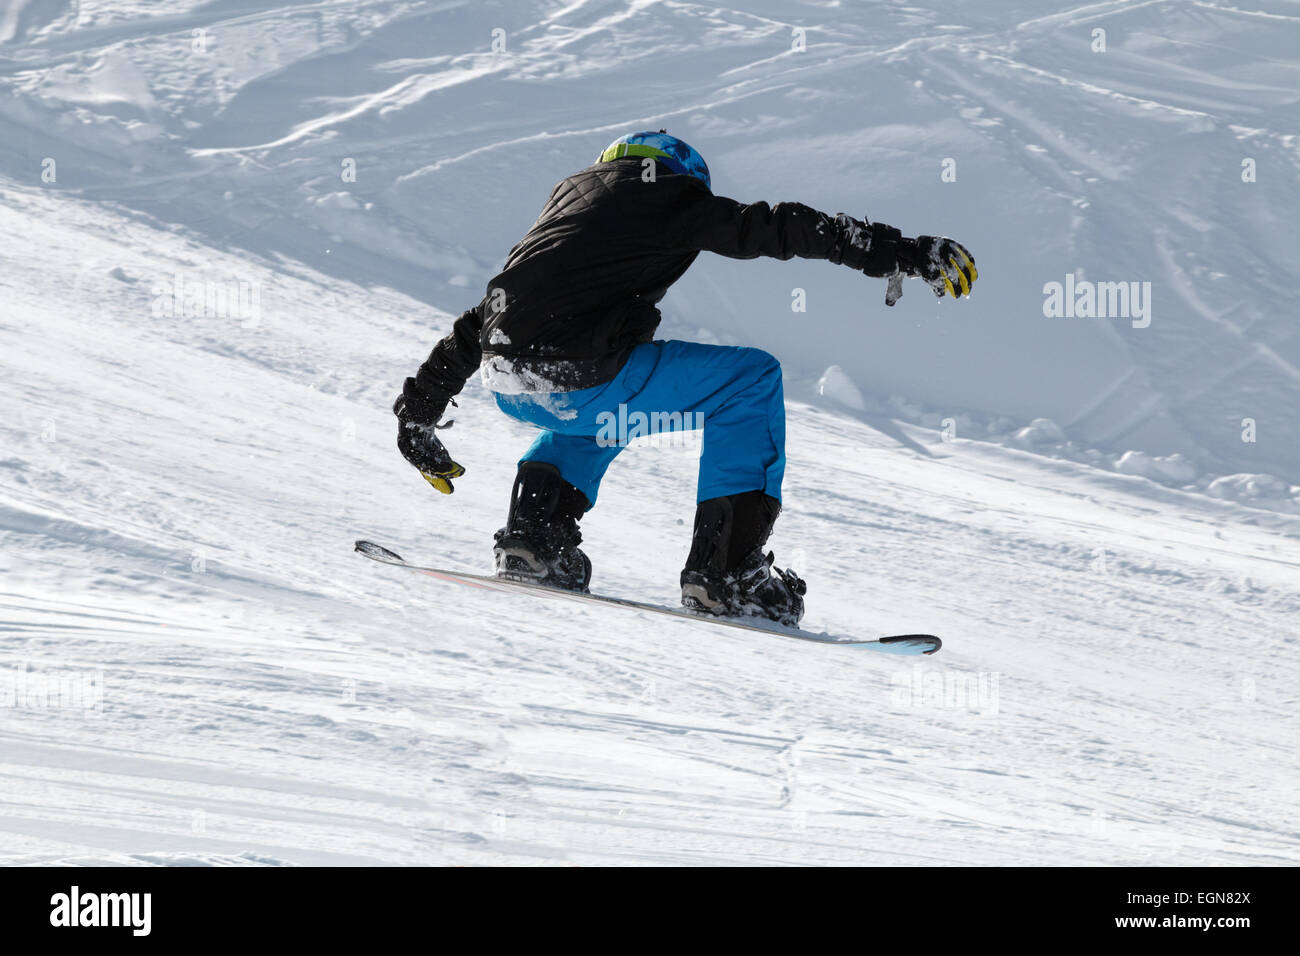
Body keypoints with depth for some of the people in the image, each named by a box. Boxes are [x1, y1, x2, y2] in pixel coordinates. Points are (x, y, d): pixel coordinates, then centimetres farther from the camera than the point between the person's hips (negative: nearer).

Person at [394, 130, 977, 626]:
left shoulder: (571, 195, 30)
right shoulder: (671, 196, 12)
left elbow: (482, 317, 32)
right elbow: (781, 228, 2)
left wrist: (418, 412, 37)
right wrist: (905, 254, 2)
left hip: (504, 382, 7)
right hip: (575, 383, -7)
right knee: (752, 379, 10)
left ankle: (534, 533, 19)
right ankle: (724, 568, 3)